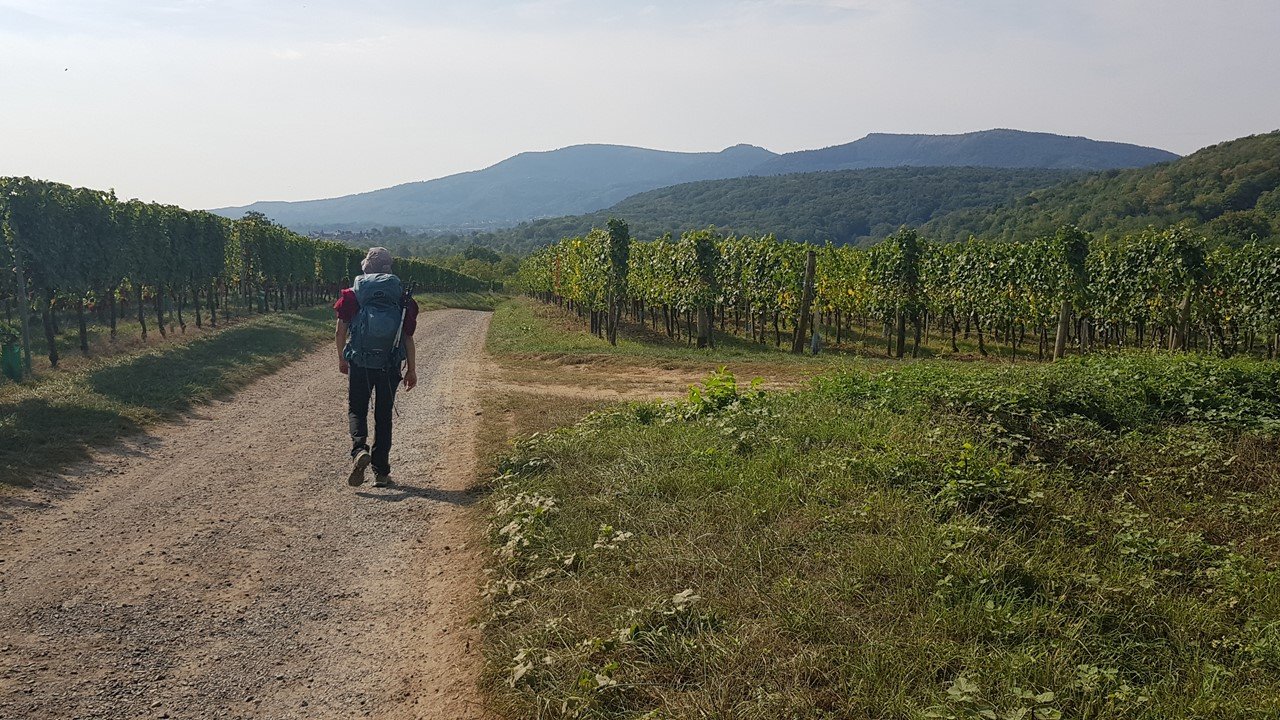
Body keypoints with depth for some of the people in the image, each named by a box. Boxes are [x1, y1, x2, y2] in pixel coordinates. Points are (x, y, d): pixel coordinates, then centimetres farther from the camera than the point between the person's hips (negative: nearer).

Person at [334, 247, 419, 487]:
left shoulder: (353, 294, -2)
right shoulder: (401, 297, 0)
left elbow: (341, 332, 0)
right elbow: (408, 337, 0)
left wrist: (342, 359, 15)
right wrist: (412, 369, 7)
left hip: (359, 364, -1)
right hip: (389, 367, 1)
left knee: (356, 410, 14)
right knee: (383, 416, 11)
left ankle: (359, 448, -16)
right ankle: (381, 472, 11)